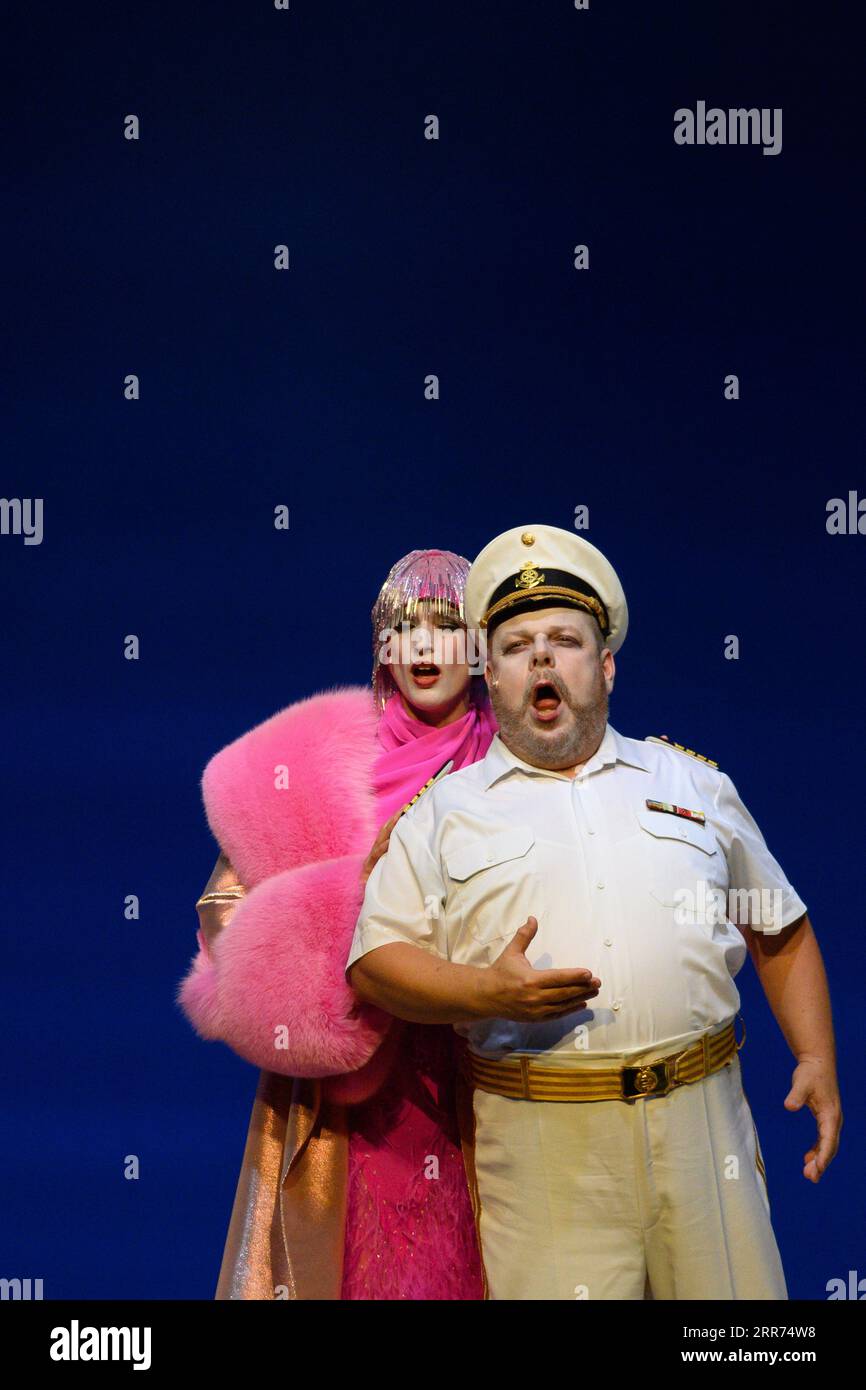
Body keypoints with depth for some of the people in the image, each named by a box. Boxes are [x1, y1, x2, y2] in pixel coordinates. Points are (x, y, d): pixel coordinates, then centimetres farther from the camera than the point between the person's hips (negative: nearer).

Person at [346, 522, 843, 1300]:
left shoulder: (695, 784, 15)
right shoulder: (444, 815, 9)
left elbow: (781, 933, 18)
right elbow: (373, 964, 3)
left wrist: (817, 1059, 6)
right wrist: (487, 993, -13)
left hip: (701, 1119, 2)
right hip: (542, 1143, -2)